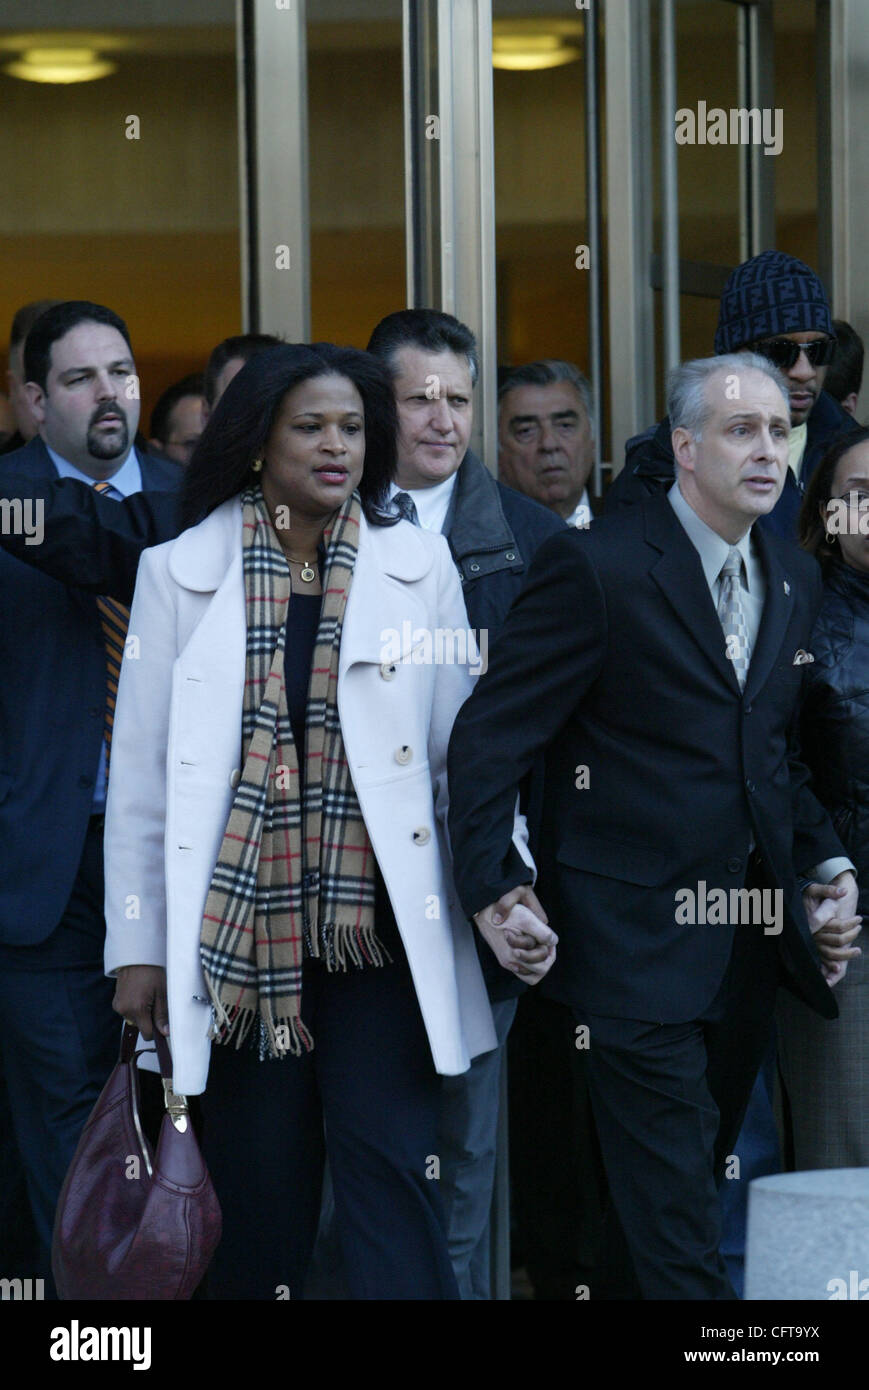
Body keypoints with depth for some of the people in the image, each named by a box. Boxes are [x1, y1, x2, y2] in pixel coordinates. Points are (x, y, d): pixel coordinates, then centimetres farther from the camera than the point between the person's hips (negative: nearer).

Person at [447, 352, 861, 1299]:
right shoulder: (597, 566, -11)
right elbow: (489, 737, -11)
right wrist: (490, 889, -19)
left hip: (751, 937, 7)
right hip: (640, 933, -7)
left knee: (702, 1177, 14)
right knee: (675, 1225, -9)